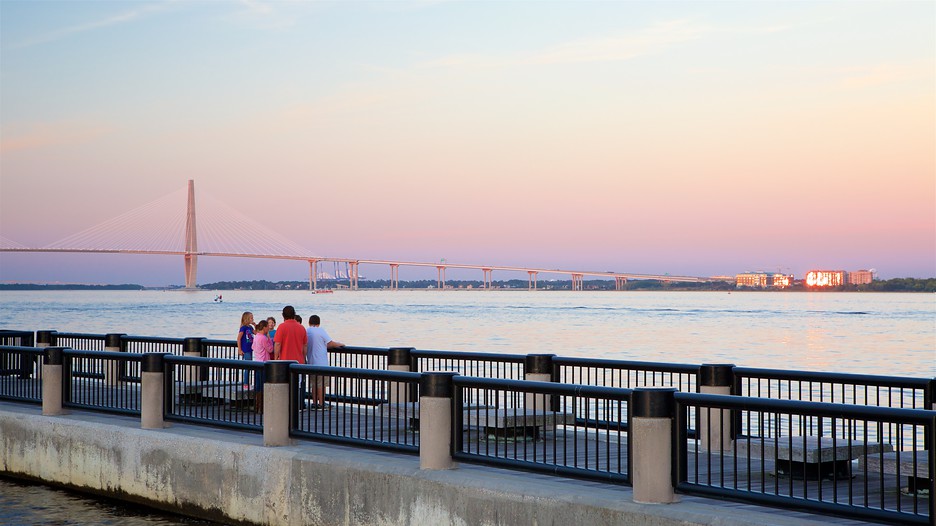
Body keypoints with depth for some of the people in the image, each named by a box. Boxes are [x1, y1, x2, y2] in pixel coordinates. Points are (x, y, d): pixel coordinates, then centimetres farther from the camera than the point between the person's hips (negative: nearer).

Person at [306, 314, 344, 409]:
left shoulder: (306, 332, 6)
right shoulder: (320, 331, -10)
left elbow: (304, 347, 13)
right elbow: (331, 343, -10)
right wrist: (340, 344, 8)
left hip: (311, 362, 6)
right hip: (321, 362, -6)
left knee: (314, 383, 14)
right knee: (321, 384, 0)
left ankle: (314, 403, 15)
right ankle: (321, 404, 2)